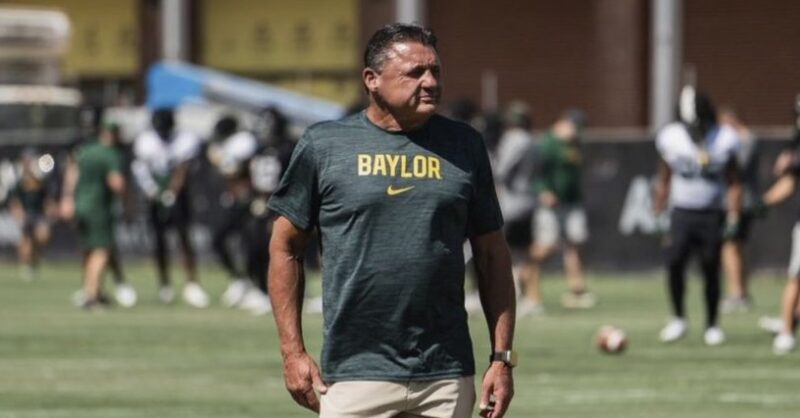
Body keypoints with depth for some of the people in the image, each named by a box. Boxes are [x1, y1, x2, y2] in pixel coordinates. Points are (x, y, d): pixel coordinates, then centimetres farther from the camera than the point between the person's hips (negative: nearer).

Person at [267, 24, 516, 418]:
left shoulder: (463, 145, 9)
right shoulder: (324, 144, 2)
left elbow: (492, 254, 11)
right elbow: (286, 247, 7)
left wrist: (502, 357, 5)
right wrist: (293, 352, 1)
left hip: (446, 377, 2)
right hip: (355, 372, -2)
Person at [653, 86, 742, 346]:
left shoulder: (723, 141, -4)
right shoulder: (672, 139, -1)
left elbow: (733, 184, 3)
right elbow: (663, 181, 10)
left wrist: (734, 217, -3)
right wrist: (658, 214, 7)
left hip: (712, 215, -1)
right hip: (682, 214, 1)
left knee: (711, 270, 1)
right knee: (674, 264, -13)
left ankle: (712, 325, 13)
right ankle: (678, 319, 3)